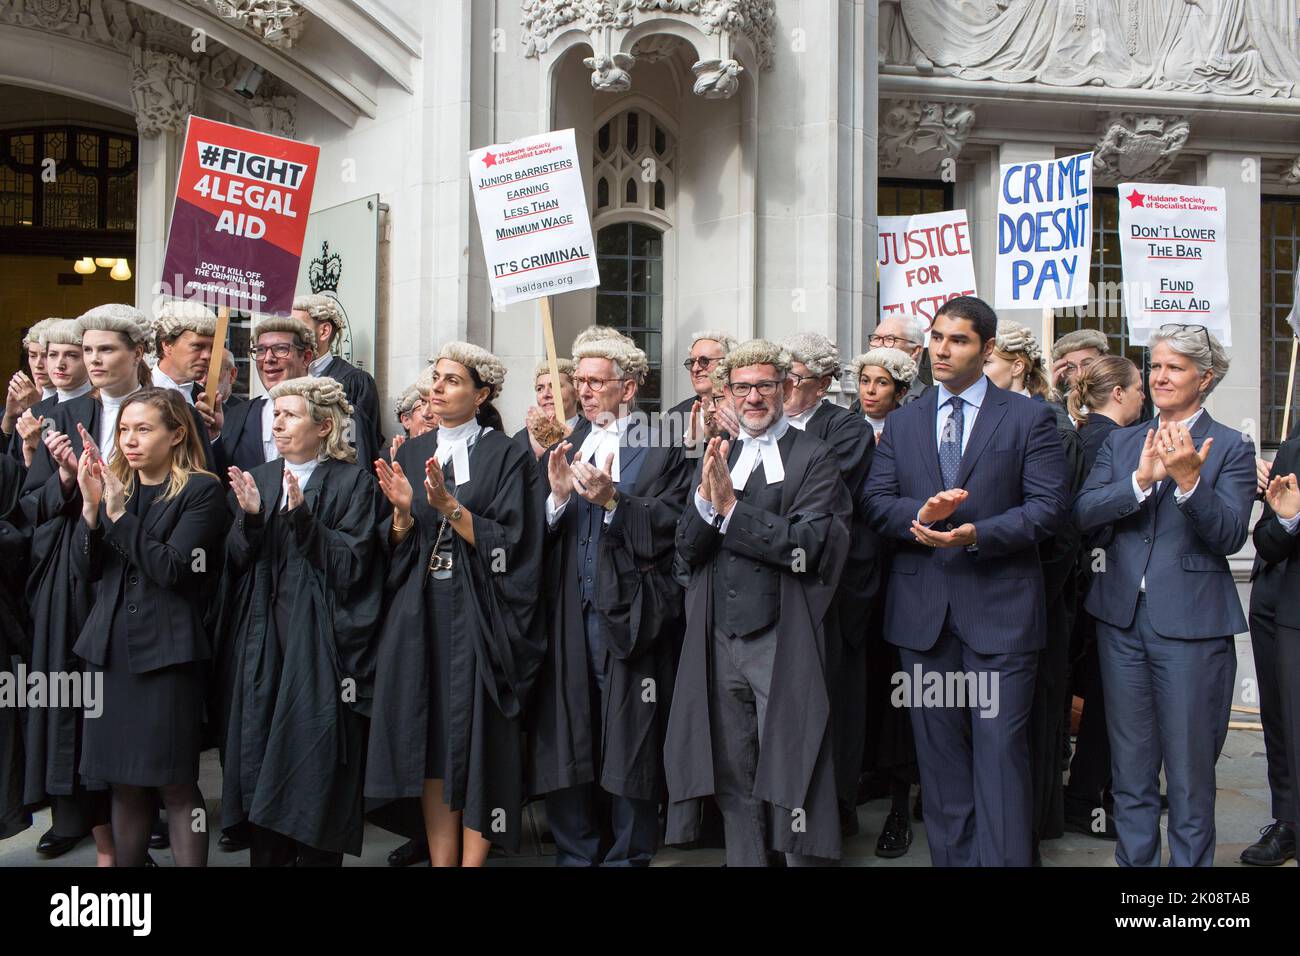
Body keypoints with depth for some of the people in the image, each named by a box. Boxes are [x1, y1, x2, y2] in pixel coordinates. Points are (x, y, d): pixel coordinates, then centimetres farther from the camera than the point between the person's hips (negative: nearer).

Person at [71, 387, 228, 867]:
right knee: (125, 782, 12)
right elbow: (86, 569, 6)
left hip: (166, 650, -5)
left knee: (175, 784, -1)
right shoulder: (115, 485, 12)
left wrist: (119, 513, -19)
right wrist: (91, 507, -9)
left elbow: (173, 568, -15)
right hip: (111, 647, 6)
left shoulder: (201, 490, -6)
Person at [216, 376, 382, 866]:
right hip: (262, 639, 4)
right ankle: (267, 853, 20)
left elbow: (351, 564, -12)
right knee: (260, 761, 7)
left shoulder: (353, 481, -3)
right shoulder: (258, 479, 12)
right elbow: (236, 563, 5)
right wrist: (249, 517, -13)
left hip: (321, 640, -4)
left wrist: (302, 516, -21)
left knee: (315, 766, -1)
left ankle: (316, 853, 13)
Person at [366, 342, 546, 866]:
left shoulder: (507, 457, -3)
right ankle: (440, 858, 17)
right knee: (430, 742, 7)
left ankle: (472, 859, 11)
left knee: (476, 741, -1)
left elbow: (508, 544, -11)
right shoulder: (410, 454, 11)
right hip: (418, 614, 4)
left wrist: (449, 507, -20)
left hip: (478, 618, -4)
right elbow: (395, 548, 9)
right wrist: (403, 512, -11)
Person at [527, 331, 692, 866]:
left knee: (630, 750, 4)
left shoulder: (662, 450, 1)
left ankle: (628, 855, 20)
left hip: (629, 615, -3)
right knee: (564, 741, 9)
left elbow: (669, 528, -11)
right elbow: (536, 537, 4)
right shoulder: (563, 447, 12)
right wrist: (558, 495, -14)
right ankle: (575, 852, 25)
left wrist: (612, 500, -21)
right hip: (568, 616, 4)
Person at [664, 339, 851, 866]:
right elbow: (686, 549, 6)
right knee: (734, 785, 15)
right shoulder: (715, 457, 13)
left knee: (791, 779, 2)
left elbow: (807, 545, -15)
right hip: (719, 642, 5)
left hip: (782, 641, -5)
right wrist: (705, 500, -13)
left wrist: (731, 508, -15)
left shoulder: (814, 457, -3)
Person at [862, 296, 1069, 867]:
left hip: (999, 609, -3)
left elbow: (1049, 507, -6)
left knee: (1000, 749, -4)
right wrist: (922, 513, -16)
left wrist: (978, 533, -19)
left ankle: (1002, 859, 5)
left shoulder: (1029, 418, 2)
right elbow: (876, 503, 5)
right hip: (922, 609, 4)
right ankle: (950, 857, 23)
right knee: (938, 752, 11)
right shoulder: (903, 422, 12)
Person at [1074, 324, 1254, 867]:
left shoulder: (1230, 448, -1)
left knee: (1190, 767, 5)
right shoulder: (1121, 442, 10)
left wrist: (1189, 480, -27)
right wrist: (1140, 480, -19)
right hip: (1122, 617, 4)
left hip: (1191, 622, -4)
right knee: (1129, 764, 13)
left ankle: (1190, 860, 20)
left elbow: (1231, 534, -13)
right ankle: (1134, 859, 27)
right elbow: (1083, 513, -4)